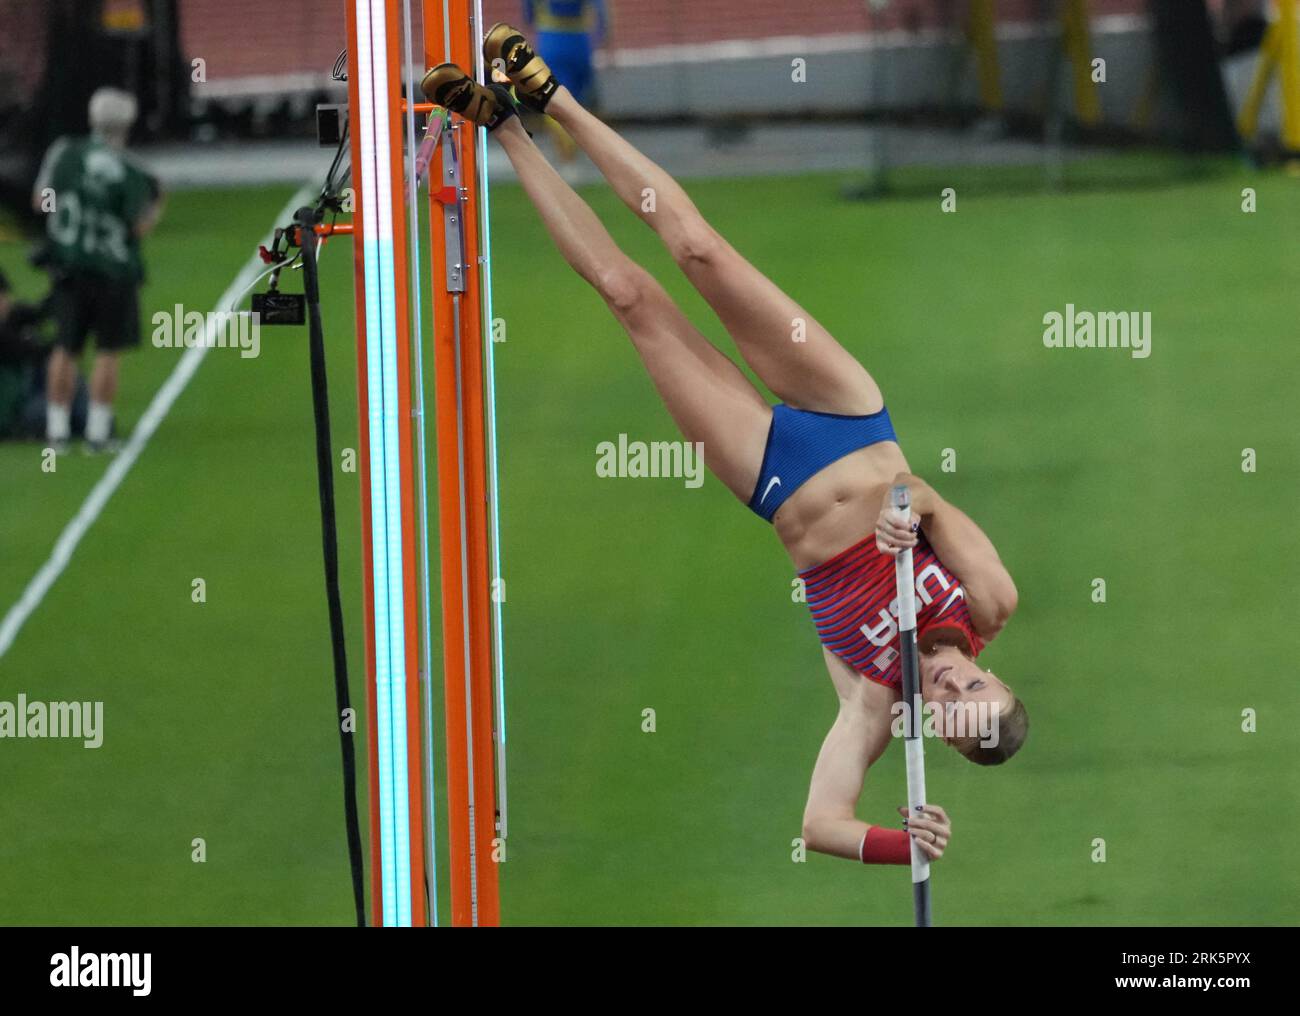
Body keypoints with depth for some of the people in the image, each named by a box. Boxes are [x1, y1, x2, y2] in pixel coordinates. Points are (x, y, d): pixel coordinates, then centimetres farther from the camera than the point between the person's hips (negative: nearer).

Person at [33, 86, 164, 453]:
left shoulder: (65, 152, -5)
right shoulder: (131, 172, -13)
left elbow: (40, 201, 0)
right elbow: (141, 226, -11)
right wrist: (156, 209, 9)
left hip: (69, 267, 3)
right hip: (113, 269, -3)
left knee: (65, 348, 10)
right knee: (107, 352, 5)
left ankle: (57, 430, 10)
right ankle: (98, 432, 2)